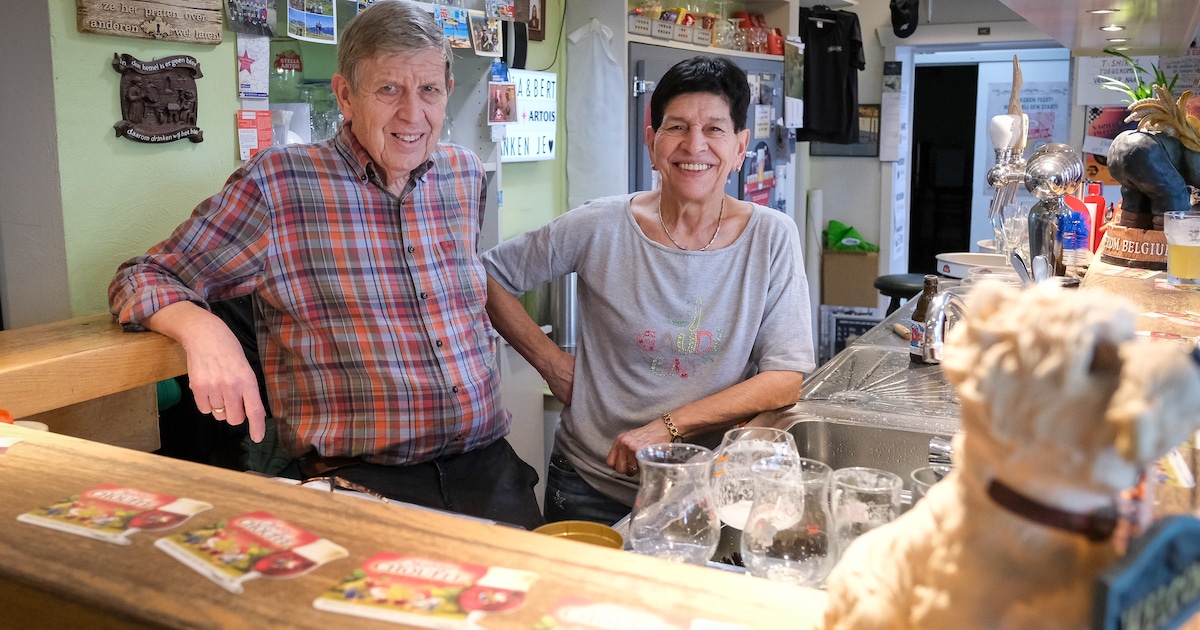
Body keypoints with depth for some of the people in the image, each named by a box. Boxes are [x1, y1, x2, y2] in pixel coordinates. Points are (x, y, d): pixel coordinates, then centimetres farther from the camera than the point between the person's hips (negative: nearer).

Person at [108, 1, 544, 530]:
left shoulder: (466, 175, 12)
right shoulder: (277, 185, -4)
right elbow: (140, 280, 0)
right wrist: (201, 328, -21)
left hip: (487, 466, 5)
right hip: (359, 482, -4)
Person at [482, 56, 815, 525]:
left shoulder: (771, 238, -8)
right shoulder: (599, 228, -9)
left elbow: (786, 380, -11)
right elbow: (489, 274, 3)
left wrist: (667, 427, -18)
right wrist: (550, 362, -3)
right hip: (591, 485, 0)